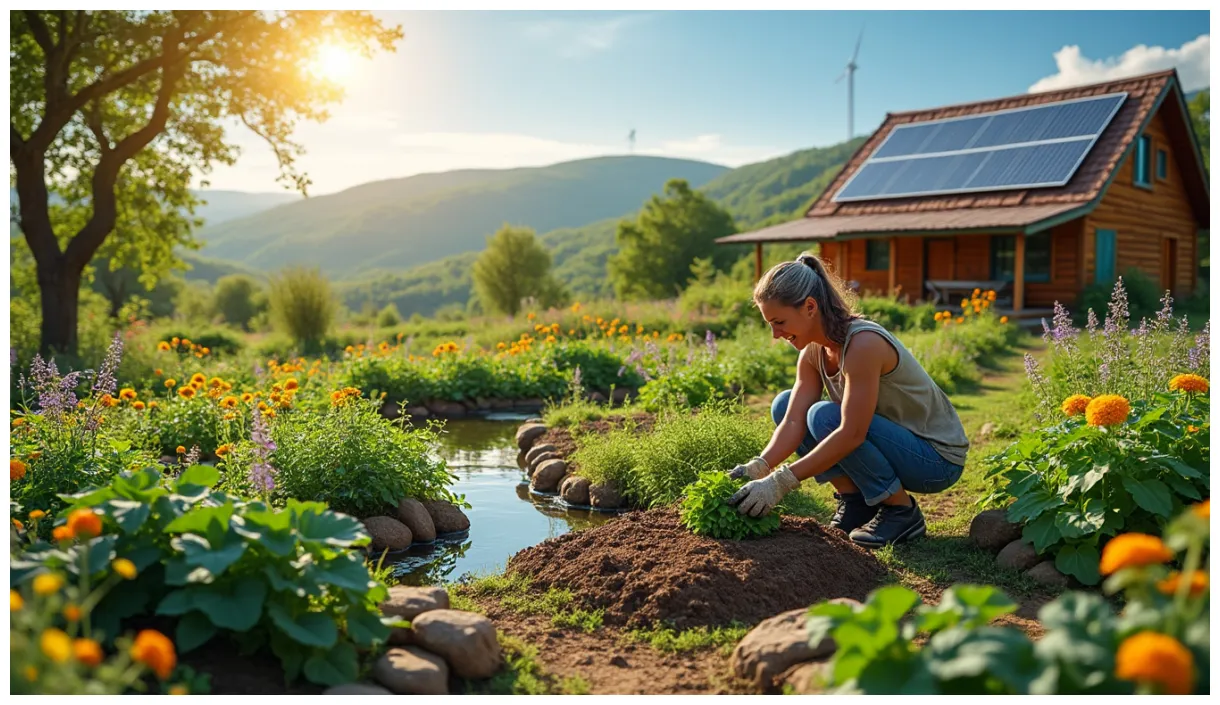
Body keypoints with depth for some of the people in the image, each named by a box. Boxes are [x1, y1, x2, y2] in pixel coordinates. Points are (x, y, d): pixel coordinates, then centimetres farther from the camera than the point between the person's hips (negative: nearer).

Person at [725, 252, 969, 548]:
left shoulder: (863, 343, -29)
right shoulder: (813, 352, -4)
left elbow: (851, 434, -34)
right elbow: (793, 422, -10)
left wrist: (781, 482, -35)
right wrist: (758, 468, -28)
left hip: (938, 458, -8)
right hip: (894, 441, 8)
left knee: (825, 415, -30)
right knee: (784, 404, -4)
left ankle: (902, 511, -12)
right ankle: (854, 502, 2)